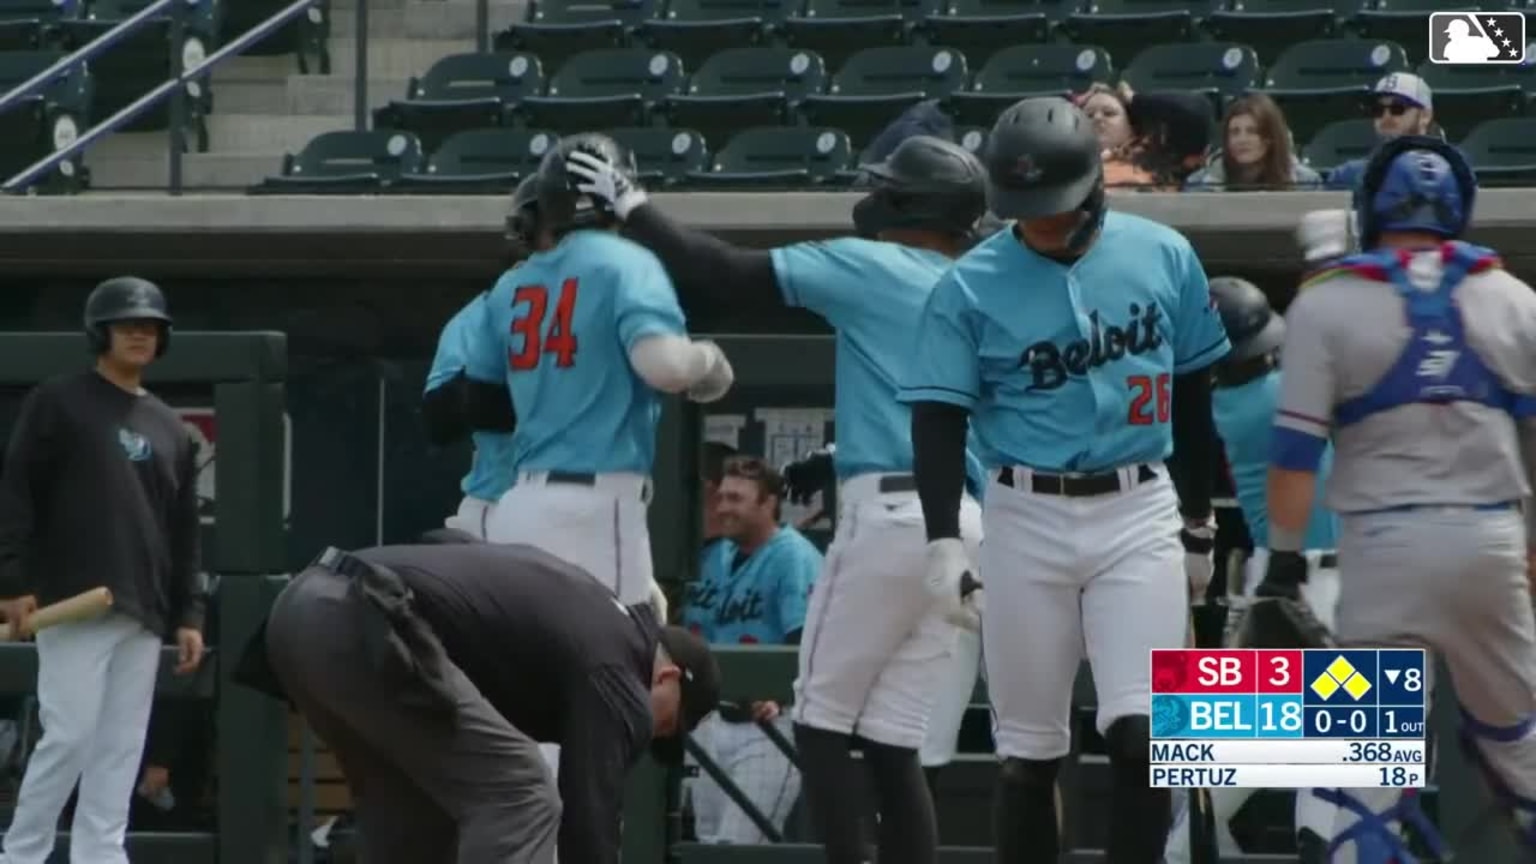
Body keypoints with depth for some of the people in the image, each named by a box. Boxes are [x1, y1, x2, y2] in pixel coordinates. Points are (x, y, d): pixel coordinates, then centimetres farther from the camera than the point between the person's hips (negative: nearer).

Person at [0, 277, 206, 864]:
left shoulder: (168, 428, 19)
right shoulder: (57, 403, 2)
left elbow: (184, 530, 19)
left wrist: (189, 614, 12)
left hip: (144, 616, 6)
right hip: (74, 603, -6)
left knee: (122, 749, 1)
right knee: (69, 736, -12)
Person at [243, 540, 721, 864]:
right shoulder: (613, 669, 8)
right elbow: (589, 824, 3)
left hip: (302, 603, 10)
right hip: (363, 624, -10)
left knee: (412, 808, 23)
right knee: (516, 798, -2)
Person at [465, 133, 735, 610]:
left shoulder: (512, 284, 13)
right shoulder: (626, 265, -5)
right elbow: (663, 364, -21)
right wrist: (708, 360, 0)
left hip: (521, 501, 7)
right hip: (594, 505, -7)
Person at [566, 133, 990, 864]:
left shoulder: (870, 266, -1)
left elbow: (729, 276, -4)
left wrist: (632, 208, 5)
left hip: (892, 513, -7)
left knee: (822, 724, 1)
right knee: (892, 743, 10)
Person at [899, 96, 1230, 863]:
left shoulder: (1165, 258, 2)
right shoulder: (970, 287, -4)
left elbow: (1193, 394, 12)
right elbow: (938, 419, -5)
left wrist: (1197, 524, 16)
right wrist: (943, 540, -18)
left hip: (1139, 512, 0)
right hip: (1026, 520, 0)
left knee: (1141, 734, -11)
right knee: (1028, 751, 5)